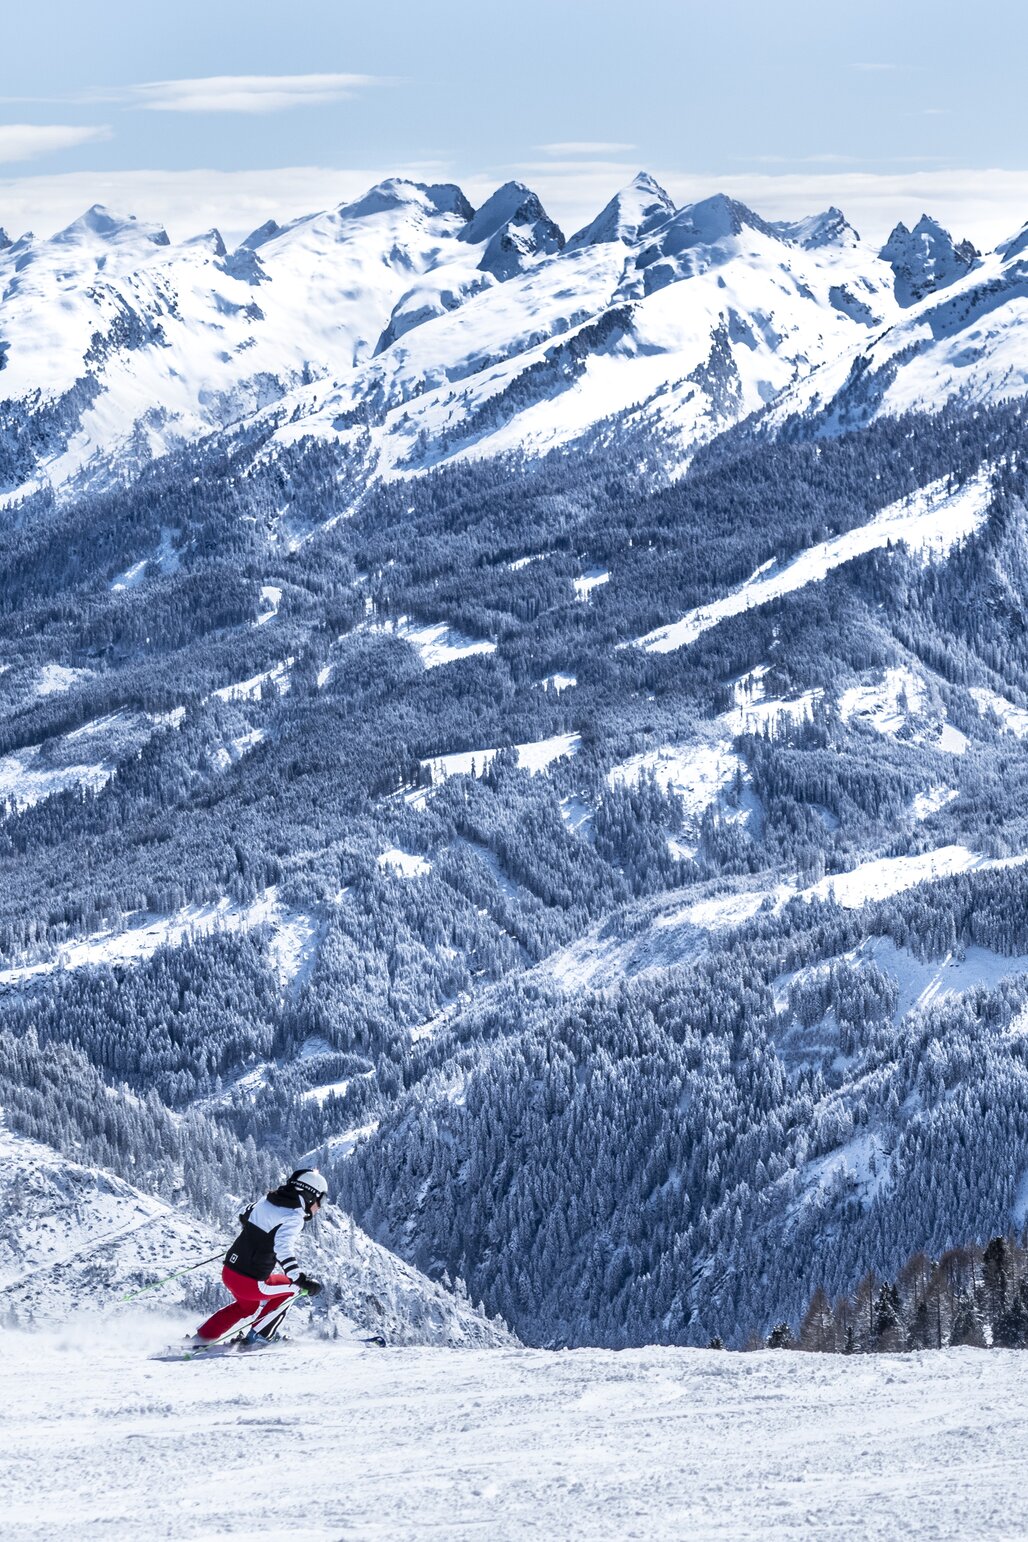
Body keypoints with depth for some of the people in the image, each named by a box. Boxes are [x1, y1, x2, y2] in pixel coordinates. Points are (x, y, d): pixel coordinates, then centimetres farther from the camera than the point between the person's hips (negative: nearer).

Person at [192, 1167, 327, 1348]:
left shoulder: (266, 1202, 8)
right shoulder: (294, 1217, -15)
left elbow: (245, 1216, 27)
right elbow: (284, 1250, -31)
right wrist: (302, 1280, -35)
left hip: (229, 1271, 7)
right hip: (251, 1283, -7)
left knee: (247, 1306, 35)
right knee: (292, 1287, 18)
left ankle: (202, 1337, 33)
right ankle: (258, 1336, 18)